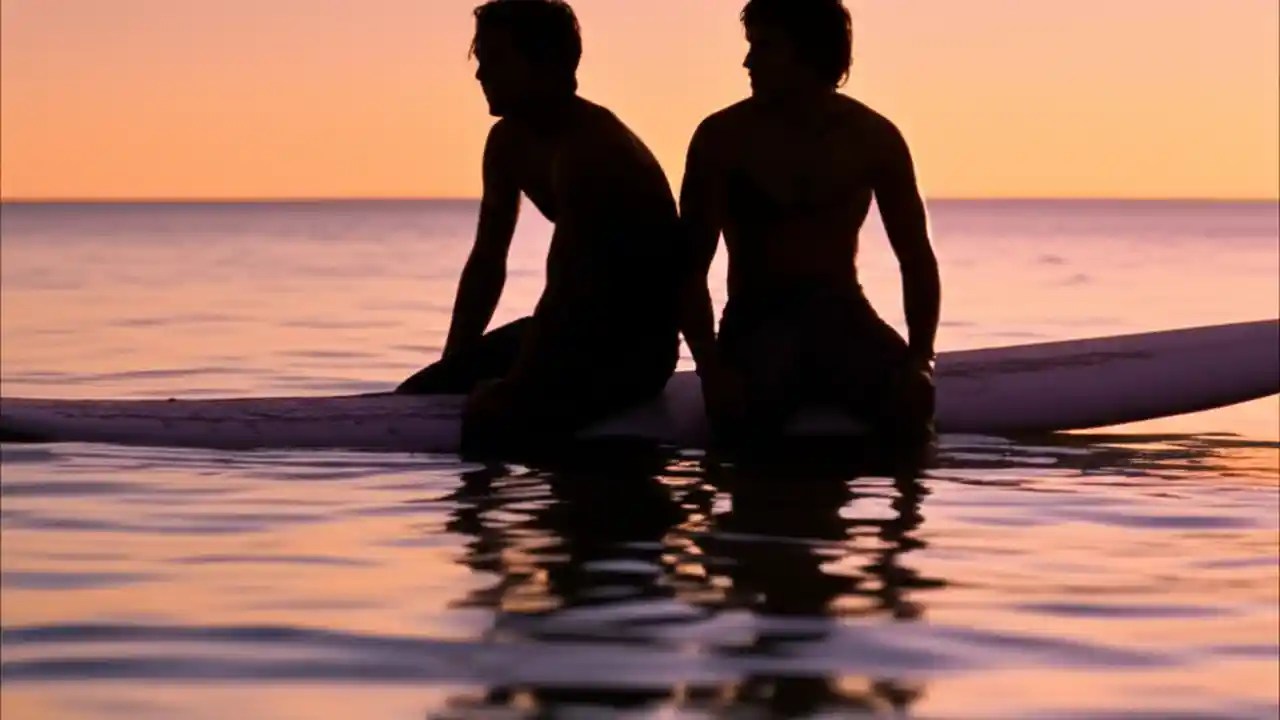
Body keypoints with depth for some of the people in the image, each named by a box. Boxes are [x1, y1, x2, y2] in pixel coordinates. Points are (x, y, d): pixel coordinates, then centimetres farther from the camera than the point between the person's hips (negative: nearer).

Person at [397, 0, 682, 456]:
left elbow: (561, 287, -28)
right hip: (576, 327, 9)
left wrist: (512, 385, -28)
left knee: (492, 411, -33)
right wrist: (452, 367, 1)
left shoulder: (589, 148, -24)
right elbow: (486, 264, 8)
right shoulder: (509, 142, 5)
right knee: (416, 397, 4)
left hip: (639, 339, -9)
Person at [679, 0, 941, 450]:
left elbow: (916, 260, 6)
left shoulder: (873, 139, 2)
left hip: (841, 315, 2)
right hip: (758, 318, -2)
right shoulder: (723, 138, -4)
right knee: (742, 412, -38)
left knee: (910, 398, -32)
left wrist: (921, 358, -11)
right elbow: (691, 267, -5)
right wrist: (710, 364, -21)